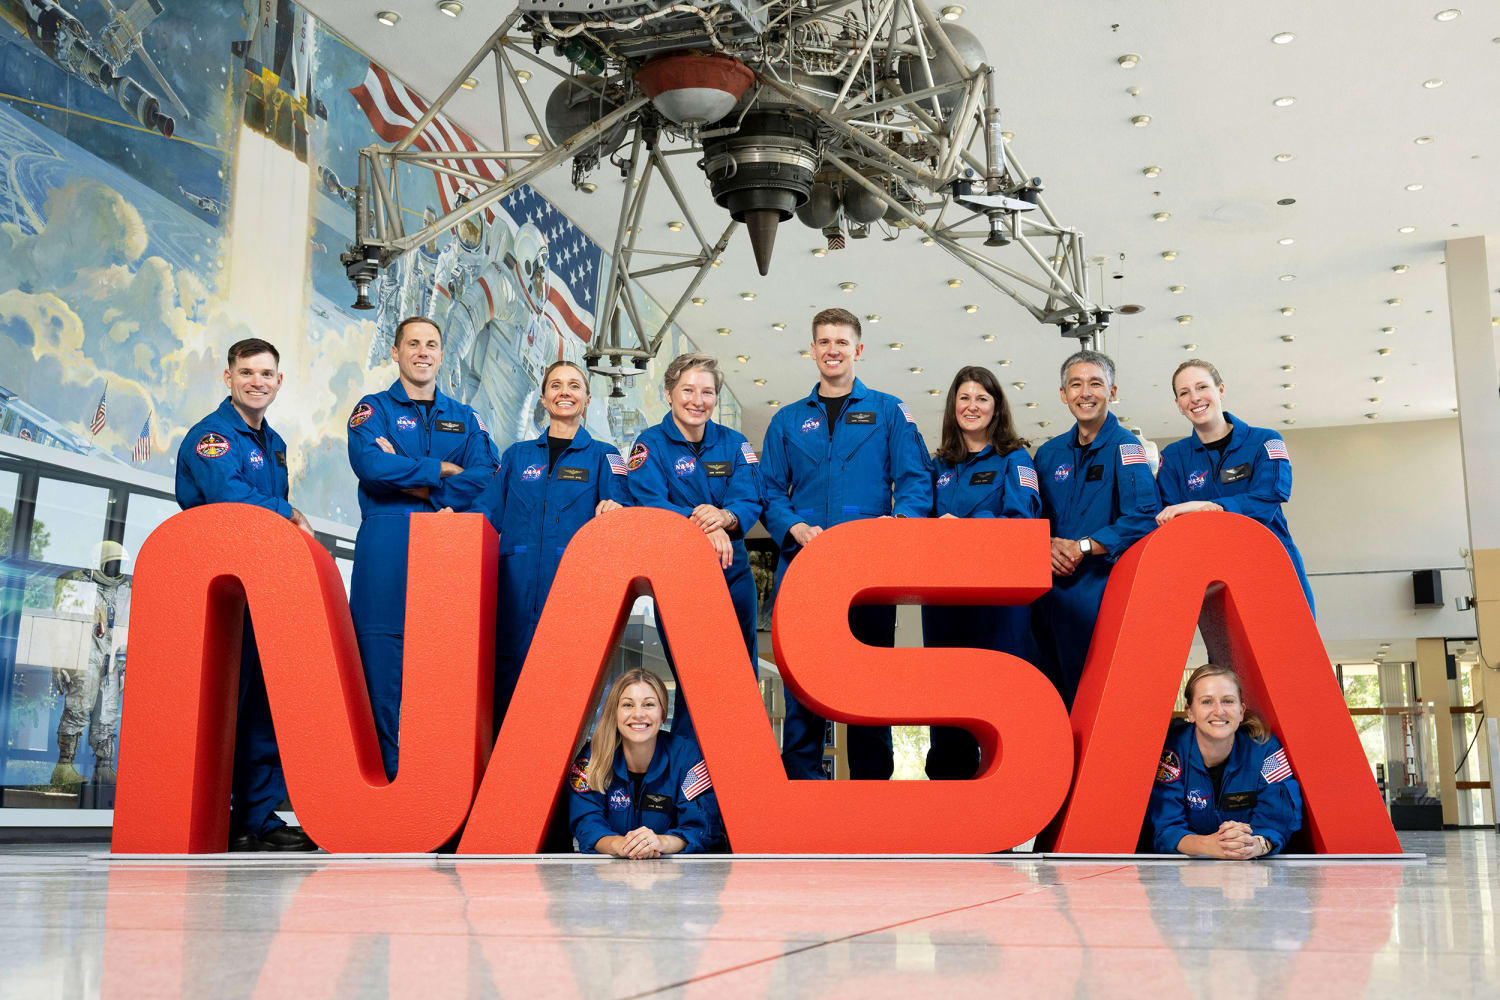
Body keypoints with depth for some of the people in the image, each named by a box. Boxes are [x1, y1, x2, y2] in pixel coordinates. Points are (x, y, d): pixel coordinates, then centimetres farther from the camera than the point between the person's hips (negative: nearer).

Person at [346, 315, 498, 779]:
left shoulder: (464, 419, 18)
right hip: (386, 547, -2)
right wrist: (442, 469, -6)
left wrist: (413, 481, -8)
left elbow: (485, 477, 1)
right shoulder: (374, 409, 10)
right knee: (383, 655, -5)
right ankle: (388, 769, 2)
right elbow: (371, 465, -11)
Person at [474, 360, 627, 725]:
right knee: (507, 683, -2)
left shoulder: (603, 456, 13)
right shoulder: (517, 455, 19)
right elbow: (488, 511, 16)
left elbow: (620, 503, -3)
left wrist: (614, 507, -25)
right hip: (517, 588, 2)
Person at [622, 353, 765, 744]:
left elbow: (751, 502, -5)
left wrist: (724, 516, -28)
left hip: (733, 575, 3)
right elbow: (650, 506, -15)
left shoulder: (734, 444, 7)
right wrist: (702, 524, -32)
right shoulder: (651, 445, -2)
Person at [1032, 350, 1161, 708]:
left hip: (1104, 589, -5)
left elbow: (1145, 517, -15)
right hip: (1053, 593, 6)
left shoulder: (1125, 447, -4)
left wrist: (1083, 548, -15)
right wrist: (1047, 545, -5)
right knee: (1057, 699, 9)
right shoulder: (1049, 454, 15)